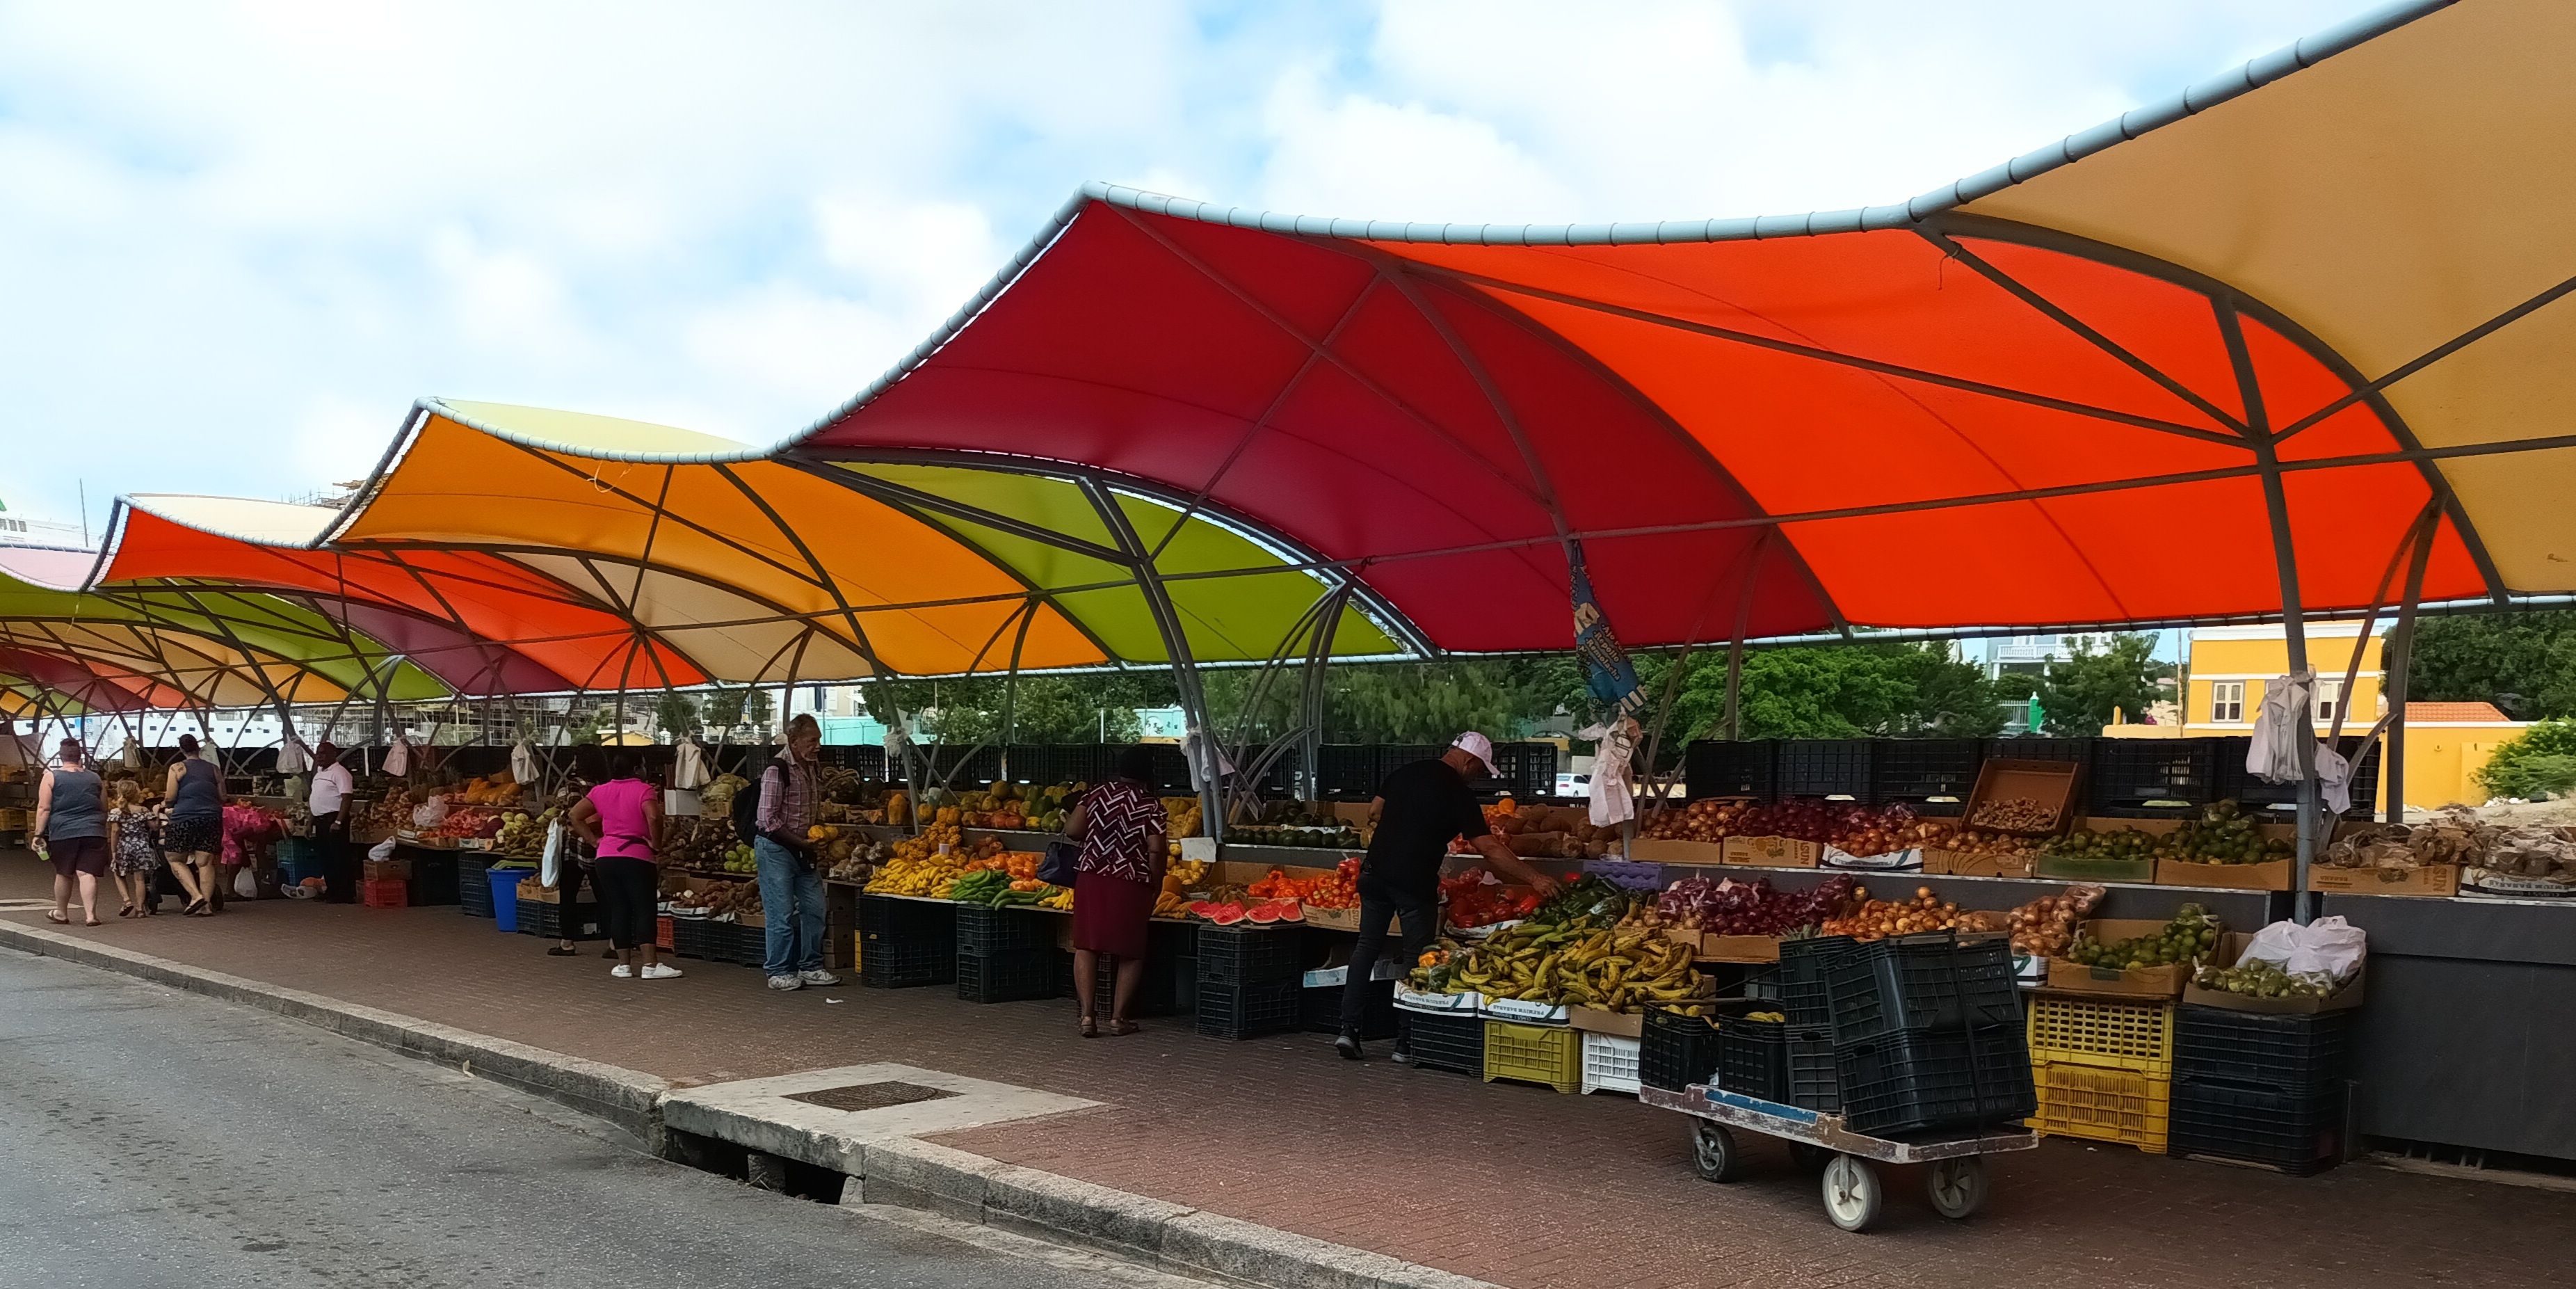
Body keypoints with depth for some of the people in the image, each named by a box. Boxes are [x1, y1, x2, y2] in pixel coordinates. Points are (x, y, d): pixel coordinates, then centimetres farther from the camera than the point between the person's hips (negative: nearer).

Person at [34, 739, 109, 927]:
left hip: (63, 833, -1)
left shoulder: (51, 777, 1)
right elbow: (105, 808, 18)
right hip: (93, 832, 1)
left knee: (64, 874, 13)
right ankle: (90, 915, -12)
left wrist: (39, 833, 0)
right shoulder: (94, 778, 10)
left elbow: (44, 808, -4)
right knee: (87, 873, -4)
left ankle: (61, 914, 27)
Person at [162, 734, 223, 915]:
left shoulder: (177, 768, 0)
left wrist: (165, 803, 18)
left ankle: (196, 896, -7)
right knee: (205, 862, 4)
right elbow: (222, 798, 12)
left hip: (185, 819, -3)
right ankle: (206, 905, -1)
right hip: (212, 818, 3)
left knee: (176, 860, 9)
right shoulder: (214, 769, 11)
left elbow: (170, 798, -4)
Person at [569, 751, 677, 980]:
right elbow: (653, 817, -22)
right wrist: (656, 844, -9)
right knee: (644, 910, -3)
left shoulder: (600, 792, 10)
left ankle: (624, 964, 12)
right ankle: (649, 965, -8)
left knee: (618, 910, 10)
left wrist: (594, 841, 11)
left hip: (605, 858, 5)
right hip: (637, 857, -5)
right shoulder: (644, 790, -6)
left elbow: (575, 815, 11)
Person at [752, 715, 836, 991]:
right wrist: (801, 842, -17)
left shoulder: (809, 767, 10)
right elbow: (769, 819, -19)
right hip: (775, 847, -8)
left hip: (800, 849, 8)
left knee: (814, 907, 8)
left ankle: (810, 967, 18)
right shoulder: (777, 770, -17)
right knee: (782, 914, -4)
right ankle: (779, 973, 6)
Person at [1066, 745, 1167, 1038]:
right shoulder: (1151, 806, -2)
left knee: (1086, 946, 8)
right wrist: (1156, 887, 4)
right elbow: (1156, 851, -8)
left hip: (1091, 879, 2)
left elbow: (1072, 830, 1)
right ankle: (1118, 1016, 9)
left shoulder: (1096, 795, 5)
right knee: (1131, 952, 10)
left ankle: (1087, 1014, 0)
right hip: (1132, 885, -2)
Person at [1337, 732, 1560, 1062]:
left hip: (1375, 871, 5)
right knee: (1417, 958, 6)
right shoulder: (1458, 794, -8)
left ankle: (1348, 1028, 7)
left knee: (1367, 947, 14)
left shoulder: (1406, 773, 9)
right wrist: (1533, 878, -8)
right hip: (1416, 882, -5)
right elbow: (1490, 849, -12)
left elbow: (1374, 811, 20)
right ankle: (1407, 1044, 8)